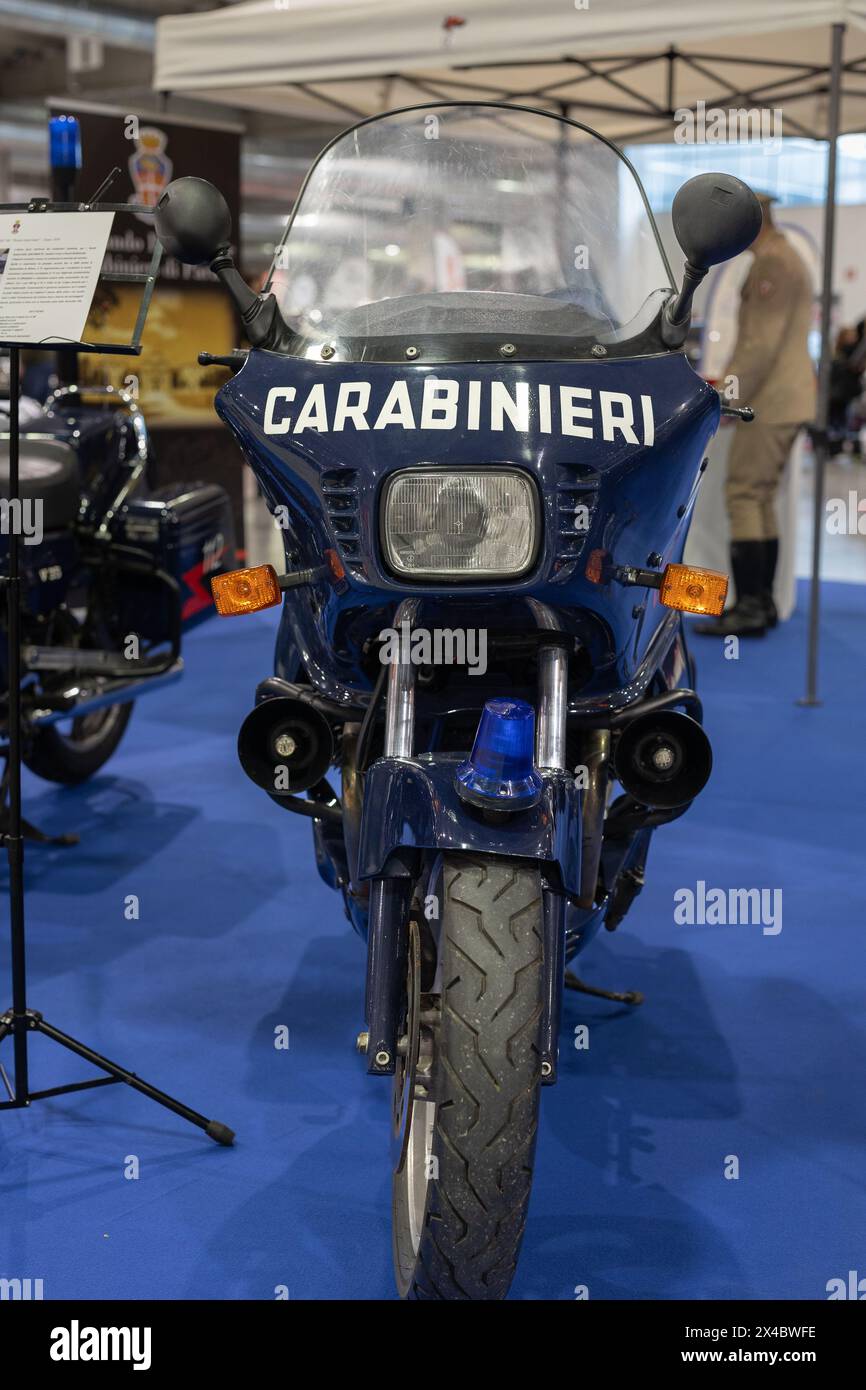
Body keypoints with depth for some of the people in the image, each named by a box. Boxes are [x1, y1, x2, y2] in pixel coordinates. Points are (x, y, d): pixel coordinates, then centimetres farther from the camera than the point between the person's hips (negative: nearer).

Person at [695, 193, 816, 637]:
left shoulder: (773, 264, -14)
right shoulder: (789, 259, 19)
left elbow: (762, 344, -21)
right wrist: (728, 382, 21)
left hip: (771, 400, -10)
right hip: (785, 399, 10)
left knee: (744, 497, -10)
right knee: (761, 499, 12)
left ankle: (749, 609, -11)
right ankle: (761, 602, 15)